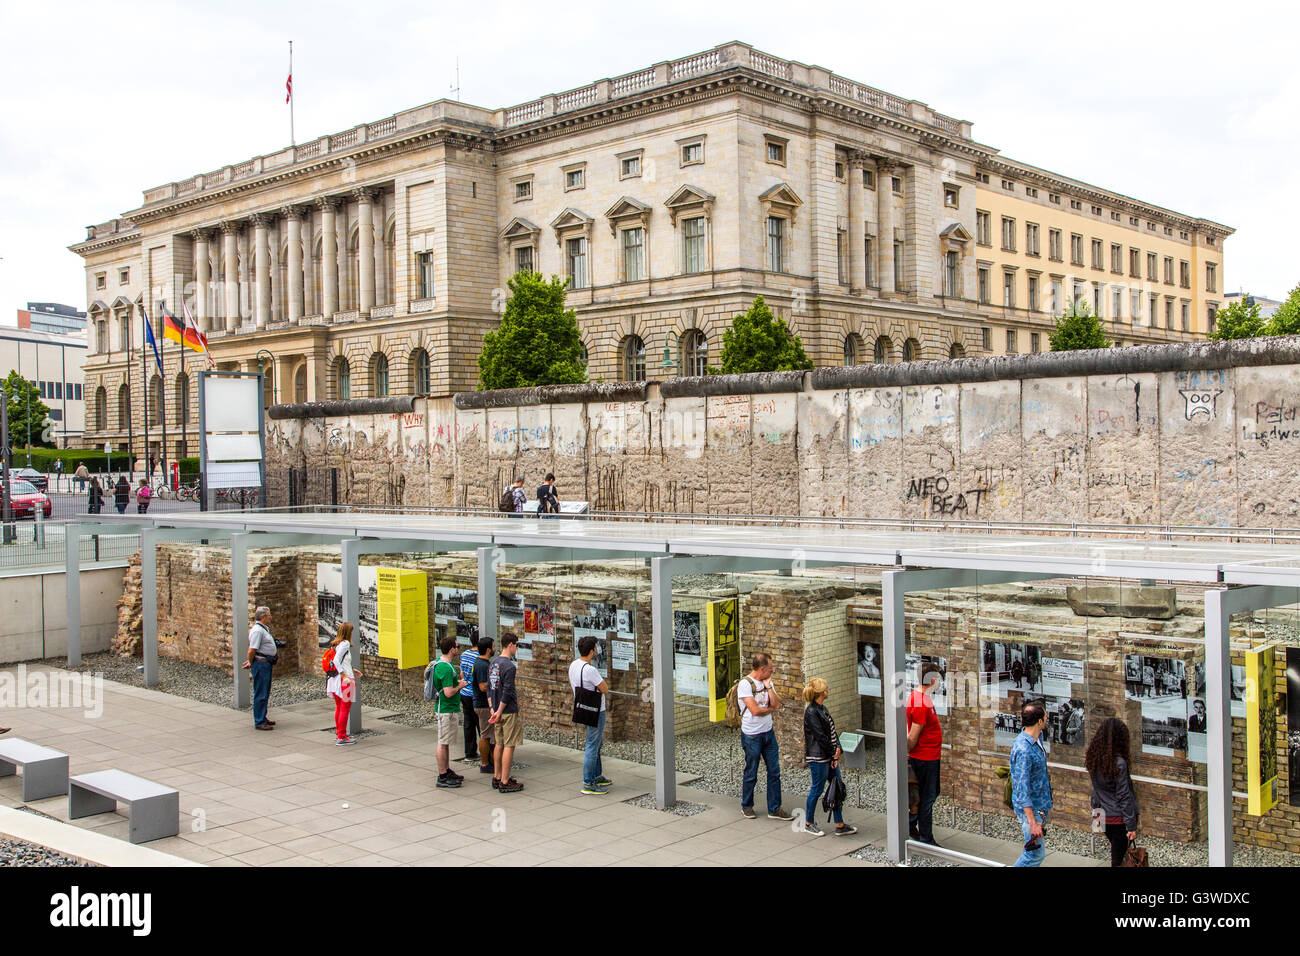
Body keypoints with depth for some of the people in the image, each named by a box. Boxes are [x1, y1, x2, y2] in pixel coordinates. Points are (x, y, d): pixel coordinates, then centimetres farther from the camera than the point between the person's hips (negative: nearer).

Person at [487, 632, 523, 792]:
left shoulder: (493, 663, 10)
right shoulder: (509, 666, -17)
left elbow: (489, 687, 12)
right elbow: (507, 691, -20)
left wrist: (493, 708, 10)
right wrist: (499, 711, -13)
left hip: (498, 710, 9)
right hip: (509, 711, -9)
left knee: (499, 744, 16)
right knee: (509, 745, -3)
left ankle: (497, 777, 22)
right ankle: (505, 782, -2)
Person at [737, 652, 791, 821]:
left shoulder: (767, 682, 7)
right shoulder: (745, 683, -16)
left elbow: (777, 704, -1)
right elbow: (755, 710, -21)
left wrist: (768, 686, -10)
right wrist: (771, 709, -4)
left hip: (768, 732, 7)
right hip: (752, 735, -7)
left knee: (774, 772, 6)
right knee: (751, 774, 6)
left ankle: (775, 809, 15)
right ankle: (746, 807, 24)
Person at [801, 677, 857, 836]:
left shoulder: (822, 708, 12)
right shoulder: (811, 712, -17)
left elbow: (832, 731, 11)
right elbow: (820, 736, -20)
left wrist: (837, 749, -2)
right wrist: (834, 752, -12)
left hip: (830, 756, 9)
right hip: (818, 758, -9)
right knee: (817, 789, 2)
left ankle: (840, 825, 17)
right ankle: (809, 823, 18)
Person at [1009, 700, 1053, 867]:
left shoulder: (1037, 737, 2)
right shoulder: (1023, 749, -28)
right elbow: (1022, 790, -28)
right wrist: (1032, 822, -28)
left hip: (1040, 804, 10)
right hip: (1030, 808, -10)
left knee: (1037, 852, 18)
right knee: (1035, 854, -4)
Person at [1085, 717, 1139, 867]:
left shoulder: (1093, 759, -2)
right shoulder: (1119, 763, -21)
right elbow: (1124, 797, -17)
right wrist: (1131, 826, -12)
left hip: (1102, 815, 6)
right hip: (1118, 818, -6)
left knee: (1116, 852, 22)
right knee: (1119, 858, 5)